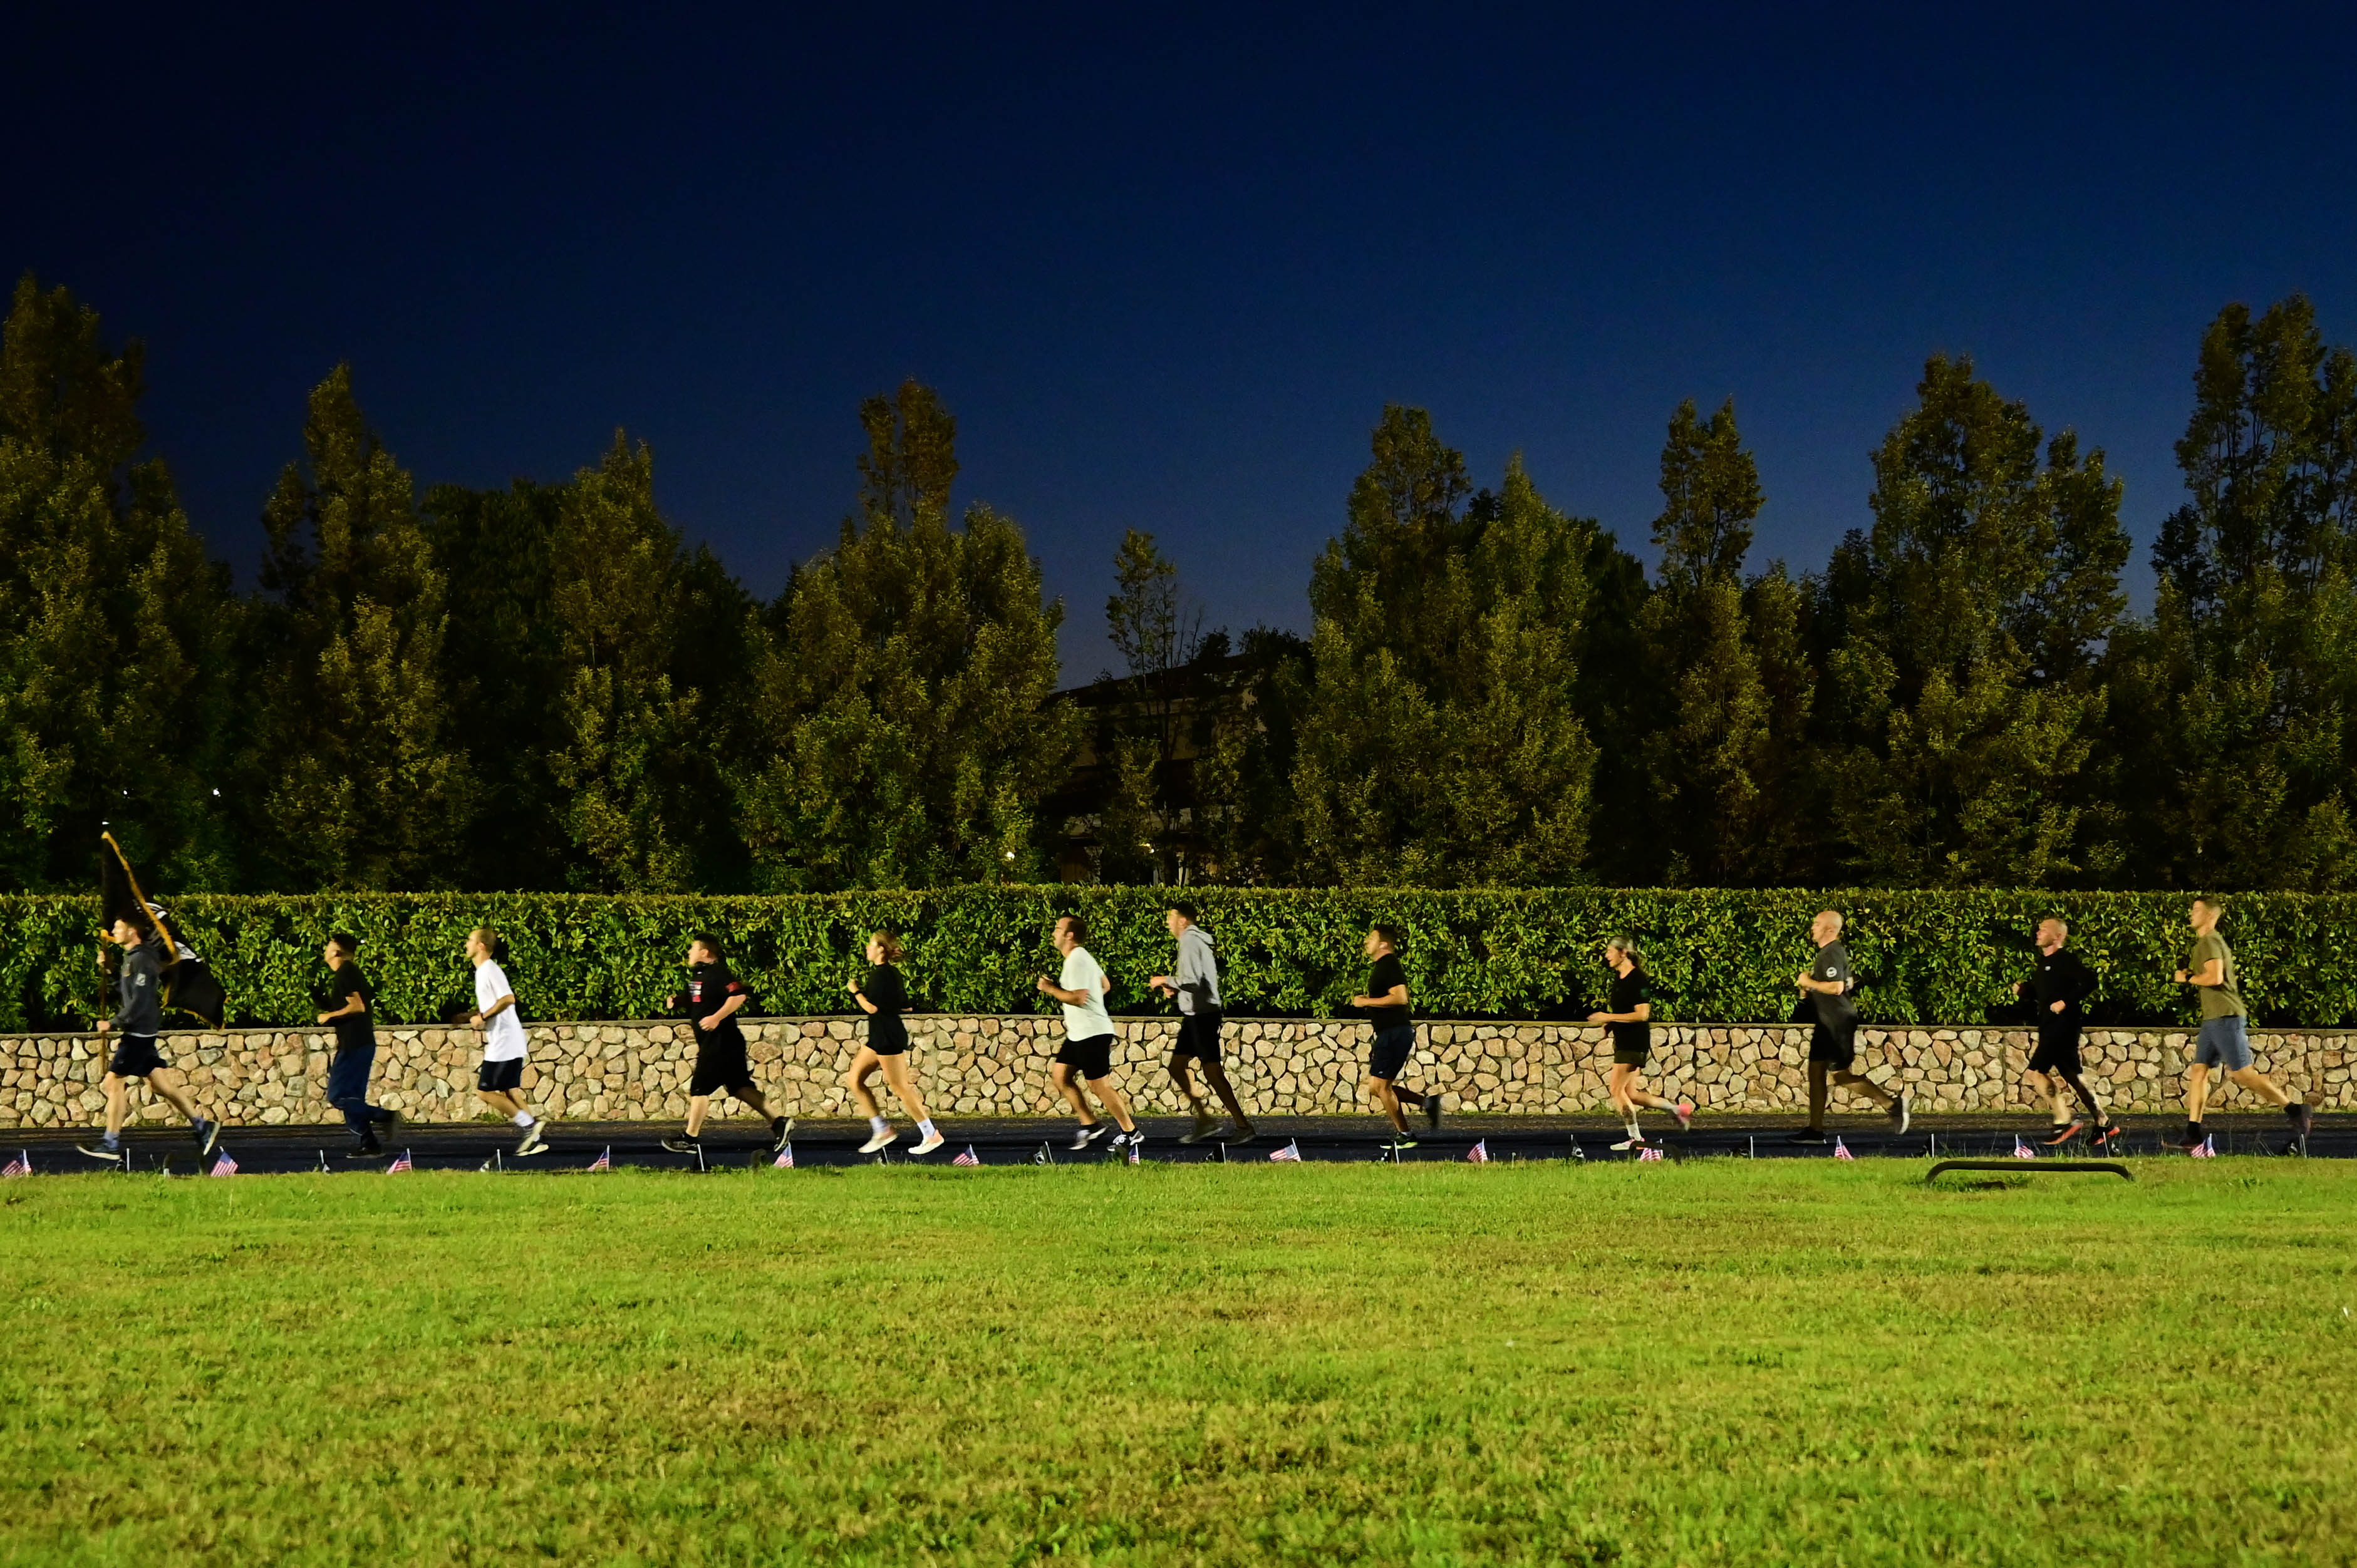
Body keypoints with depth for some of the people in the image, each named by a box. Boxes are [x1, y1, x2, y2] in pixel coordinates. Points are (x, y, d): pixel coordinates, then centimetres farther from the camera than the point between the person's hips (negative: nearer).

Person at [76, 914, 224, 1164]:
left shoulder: (142, 960, -15)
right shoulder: (131, 958, 16)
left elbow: (139, 1001, -21)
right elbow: (123, 992, 22)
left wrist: (114, 1024, -18)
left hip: (139, 1032, -10)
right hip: (139, 1032, 10)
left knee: (114, 1081, -7)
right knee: (159, 1081, 11)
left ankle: (111, 1145, -4)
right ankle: (202, 1127, 13)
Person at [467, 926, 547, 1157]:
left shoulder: (491, 971, -14)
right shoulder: (482, 971, 17)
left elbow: (508, 998, -26)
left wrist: (483, 1017, -19)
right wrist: (469, 1016, 16)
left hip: (503, 1044, -10)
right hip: (510, 1043, 10)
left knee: (485, 1091, -6)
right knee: (510, 1092, 9)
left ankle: (529, 1124, -8)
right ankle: (536, 1138, 7)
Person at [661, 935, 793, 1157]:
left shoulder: (716, 974, -15)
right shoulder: (699, 975, 16)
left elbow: (739, 995, -27)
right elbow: (697, 1002, 29)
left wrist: (717, 1018, -28)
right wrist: (678, 1001, 11)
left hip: (720, 1042, -10)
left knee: (699, 1088, -3)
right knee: (740, 1087, 7)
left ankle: (690, 1138, 4)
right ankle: (778, 1123, 4)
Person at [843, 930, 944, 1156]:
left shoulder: (881, 974, -17)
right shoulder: (891, 972, 13)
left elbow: (872, 1007, -22)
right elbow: (906, 1006, 17)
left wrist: (856, 991, -9)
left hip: (888, 1038, -10)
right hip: (879, 1038, 10)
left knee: (900, 1087, -5)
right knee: (853, 1080, 10)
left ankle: (931, 1135, 2)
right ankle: (882, 1130, 11)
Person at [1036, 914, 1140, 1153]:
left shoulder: (1077, 961, -19)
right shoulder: (1080, 957, 13)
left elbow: (1078, 998, -28)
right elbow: (1105, 985, 24)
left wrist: (1051, 989, -16)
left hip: (1092, 1033, -11)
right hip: (1078, 1033, 11)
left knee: (1100, 1085, -6)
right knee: (1061, 1076, 9)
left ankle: (1131, 1134, 1)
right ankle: (1090, 1125, 12)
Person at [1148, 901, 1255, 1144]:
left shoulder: (1189, 941, -14)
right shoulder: (1199, 939, 17)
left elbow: (1193, 980, -23)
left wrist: (1166, 980, -9)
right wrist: (1176, 988, 13)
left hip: (1202, 1013, -10)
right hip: (1195, 1014, 10)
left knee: (1212, 1073, -8)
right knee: (1176, 1067, 12)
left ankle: (1242, 1124, -5)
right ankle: (1203, 1119, 13)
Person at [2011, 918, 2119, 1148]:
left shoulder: (2066, 960, -11)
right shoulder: (2043, 962, 18)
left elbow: (2089, 981, -21)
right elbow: (2039, 991, 27)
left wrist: (2067, 1002, -22)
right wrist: (2022, 989, 8)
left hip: (2063, 1024, -10)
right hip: (2049, 1028, 10)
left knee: (2036, 1071, -12)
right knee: (2073, 1077, 9)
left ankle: (2064, 1123, -8)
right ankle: (2105, 1125, 13)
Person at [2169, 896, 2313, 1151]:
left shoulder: (2210, 942, -11)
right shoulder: (2208, 942, 20)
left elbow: (2215, 977, -25)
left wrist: (2187, 978, -10)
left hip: (2225, 1017, -10)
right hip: (2213, 1018, 10)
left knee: (2242, 1073, -9)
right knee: (2199, 1071, 5)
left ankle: (2295, 1110, -3)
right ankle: (2193, 1134, 2)